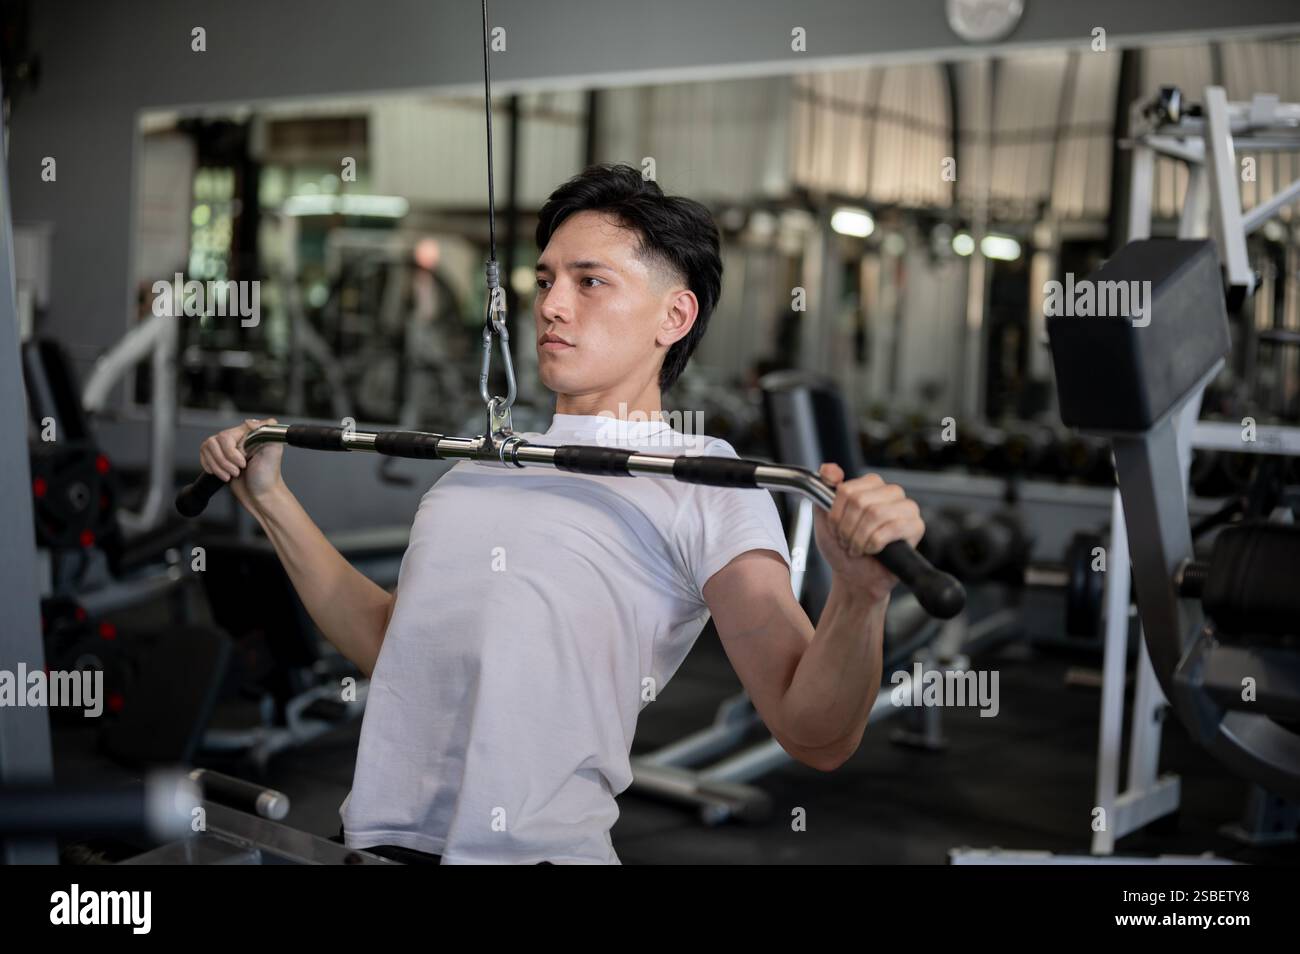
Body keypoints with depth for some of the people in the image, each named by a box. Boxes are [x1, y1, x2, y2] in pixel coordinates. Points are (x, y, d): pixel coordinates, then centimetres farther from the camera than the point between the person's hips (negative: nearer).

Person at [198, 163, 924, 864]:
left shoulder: (709, 485, -4)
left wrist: (860, 596, -29)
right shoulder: (487, 463, 15)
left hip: (538, 846, -4)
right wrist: (271, 500, 21)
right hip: (376, 836, 4)